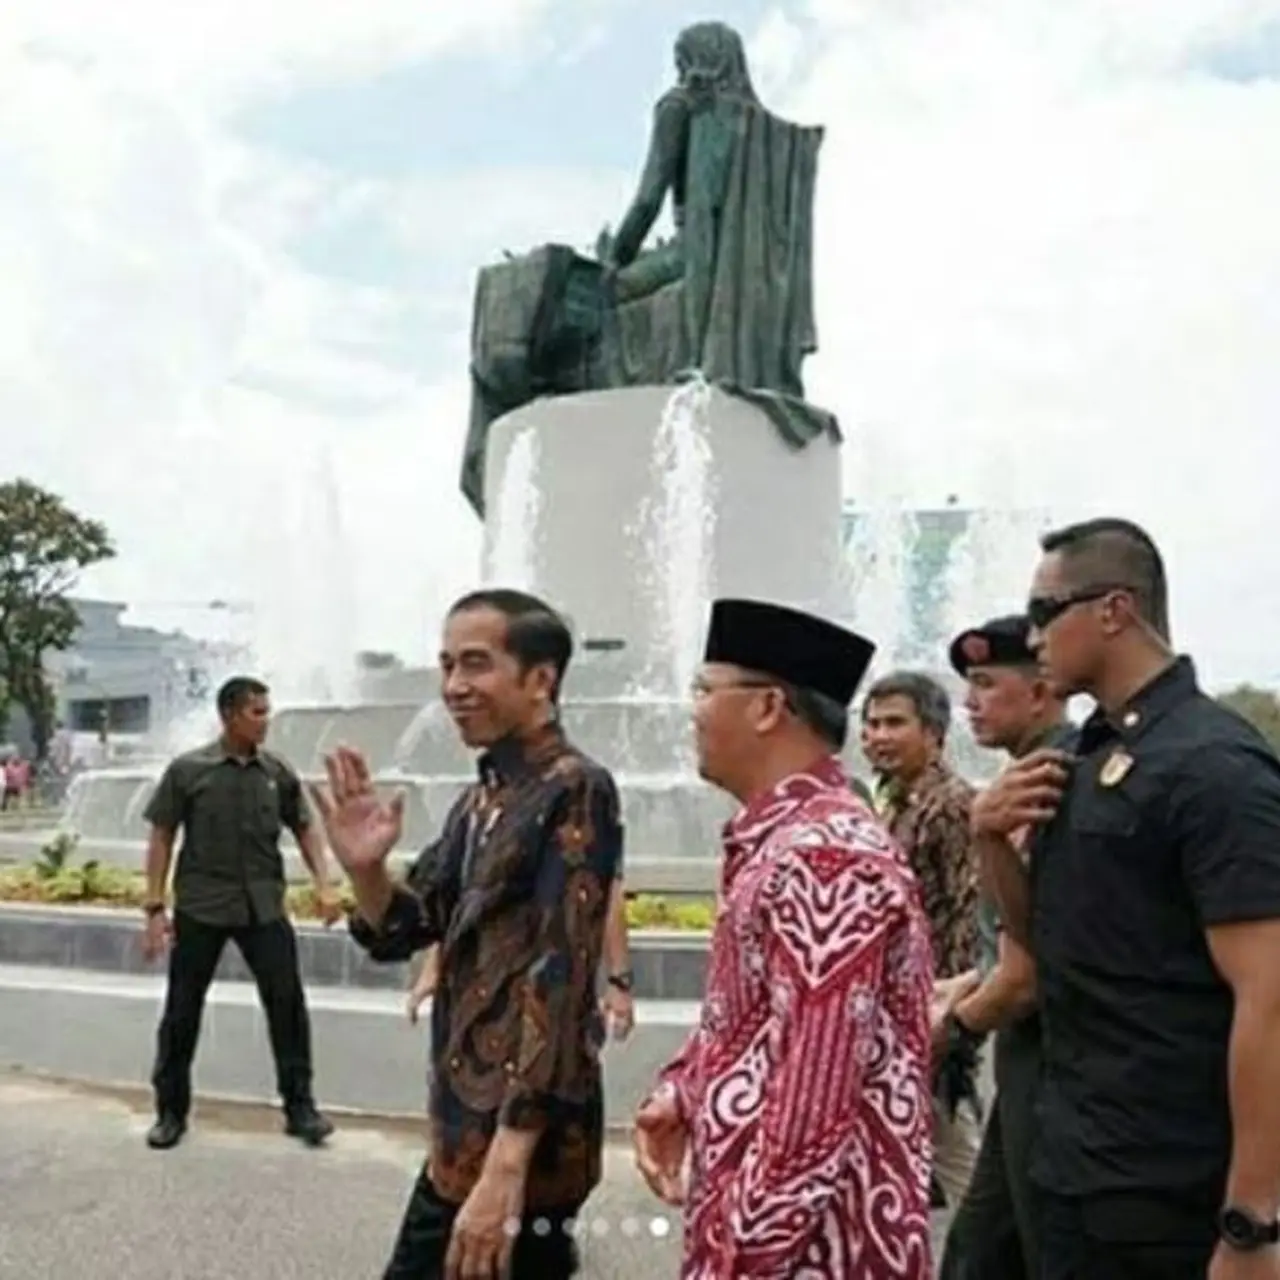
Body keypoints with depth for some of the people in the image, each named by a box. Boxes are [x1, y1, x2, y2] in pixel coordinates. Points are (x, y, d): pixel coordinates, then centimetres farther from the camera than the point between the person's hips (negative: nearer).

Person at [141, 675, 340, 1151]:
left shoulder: (277, 771, 2)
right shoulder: (187, 770, -5)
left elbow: (304, 830, 11)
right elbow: (161, 838, -1)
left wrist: (324, 885, -1)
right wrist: (155, 907, -5)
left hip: (264, 906, 2)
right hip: (200, 906, -1)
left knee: (287, 1002, 1)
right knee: (182, 1009, 8)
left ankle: (299, 1106, 14)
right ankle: (171, 1111, 24)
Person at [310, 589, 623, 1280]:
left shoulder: (575, 792, -17)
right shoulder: (479, 800, 9)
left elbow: (559, 981, -22)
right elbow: (399, 932, 12)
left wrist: (506, 1166, -24)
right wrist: (365, 869, -9)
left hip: (521, 1140, -8)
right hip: (462, 1131, 8)